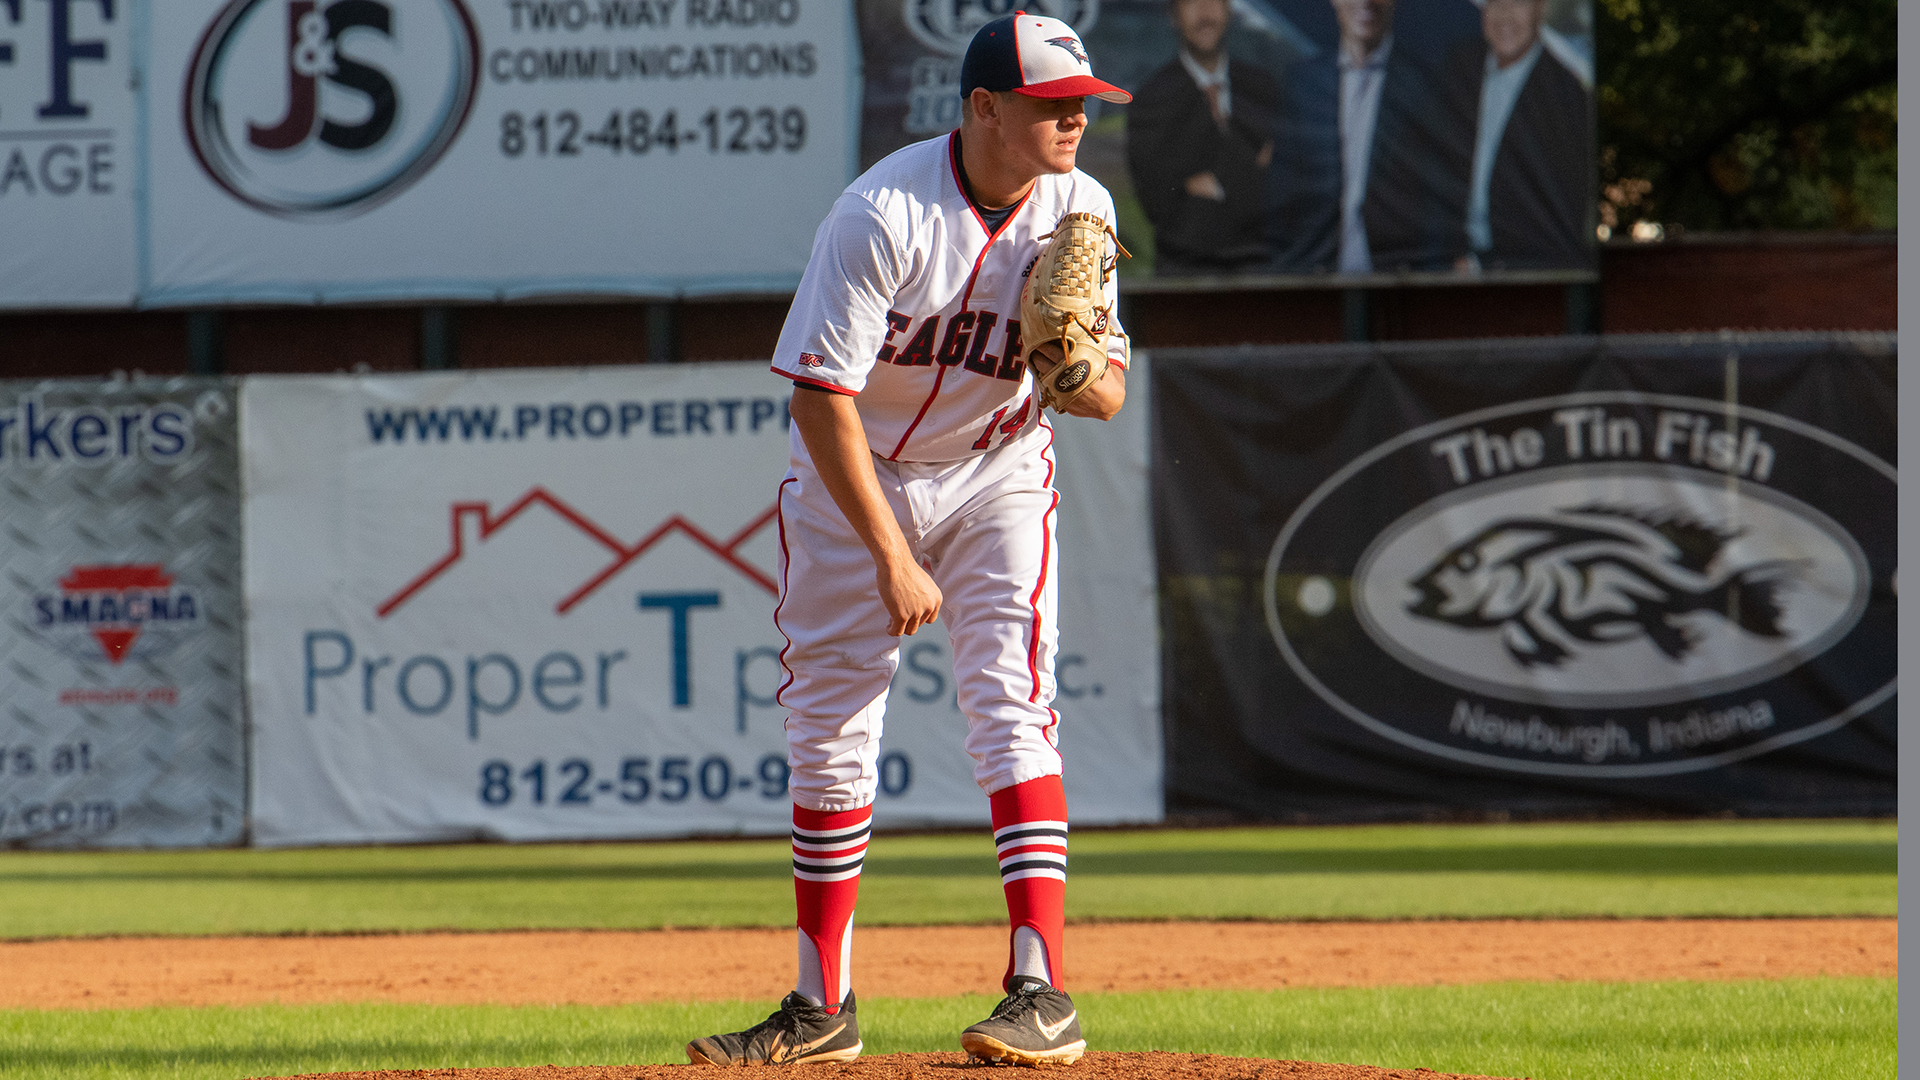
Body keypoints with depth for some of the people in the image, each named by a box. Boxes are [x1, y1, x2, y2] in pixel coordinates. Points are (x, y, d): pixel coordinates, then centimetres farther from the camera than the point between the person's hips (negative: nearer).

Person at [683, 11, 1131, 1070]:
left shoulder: (1076, 208, -11)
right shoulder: (881, 217, -25)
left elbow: (1108, 397, -6)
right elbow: (821, 398, -24)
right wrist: (892, 558, -28)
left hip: (994, 476, 2)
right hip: (854, 477, -1)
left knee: (1012, 706, -15)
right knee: (827, 731, 3)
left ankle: (1041, 992, -21)